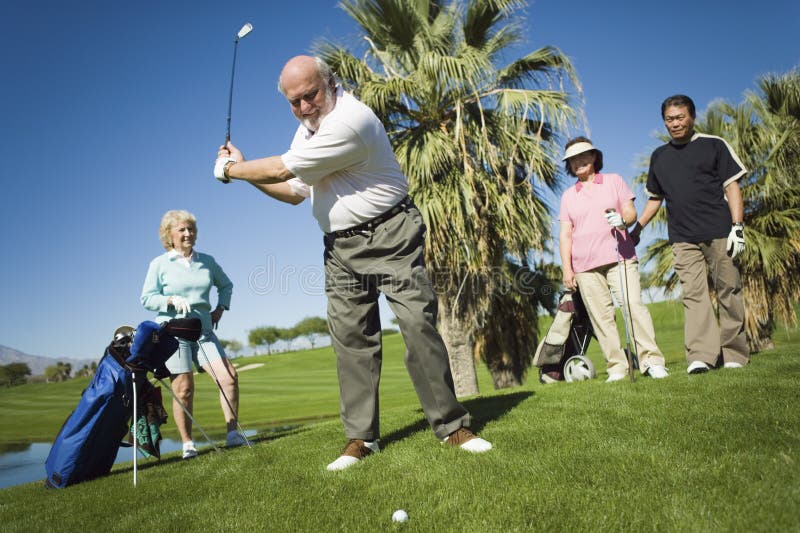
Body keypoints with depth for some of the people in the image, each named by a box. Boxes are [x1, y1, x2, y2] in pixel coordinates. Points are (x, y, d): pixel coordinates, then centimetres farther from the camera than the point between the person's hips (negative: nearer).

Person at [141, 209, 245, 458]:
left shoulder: (207, 261, 11)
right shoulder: (159, 264, 2)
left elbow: (226, 285, 26)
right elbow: (147, 298, 0)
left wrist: (220, 308, 11)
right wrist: (172, 300, -17)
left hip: (203, 331, 3)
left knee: (229, 376, -12)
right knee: (184, 389, -5)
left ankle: (232, 433, -3)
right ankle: (187, 444, 9)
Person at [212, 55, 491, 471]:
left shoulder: (349, 120, -18)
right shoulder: (307, 128, 13)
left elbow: (282, 169, -15)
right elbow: (294, 191, 21)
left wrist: (230, 169, 2)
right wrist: (244, 170, 11)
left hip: (390, 237, -7)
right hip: (340, 249, 8)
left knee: (419, 325, -11)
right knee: (350, 339, 3)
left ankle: (452, 426, 0)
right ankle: (361, 438, 10)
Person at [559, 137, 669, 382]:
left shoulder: (614, 181, 15)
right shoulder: (568, 196, 16)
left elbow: (631, 211, 5)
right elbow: (565, 234, 10)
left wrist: (622, 220, -19)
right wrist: (566, 268, 0)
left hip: (619, 257, -1)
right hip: (585, 265, 1)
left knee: (633, 304, -13)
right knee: (601, 316, -3)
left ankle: (652, 361, -9)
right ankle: (617, 367, 1)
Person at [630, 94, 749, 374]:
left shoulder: (714, 145, 7)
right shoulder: (659, 156, 17)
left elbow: (732, 186, 2)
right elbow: (655, 198, 24)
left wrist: (737, 226, -8)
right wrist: (635, 230, 15)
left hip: (718, 234, -2)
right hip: (683, 238, 2)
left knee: (729, 291, 0)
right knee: (693, 294, -7)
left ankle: (734, 354, 9)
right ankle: (701, 356, -11)